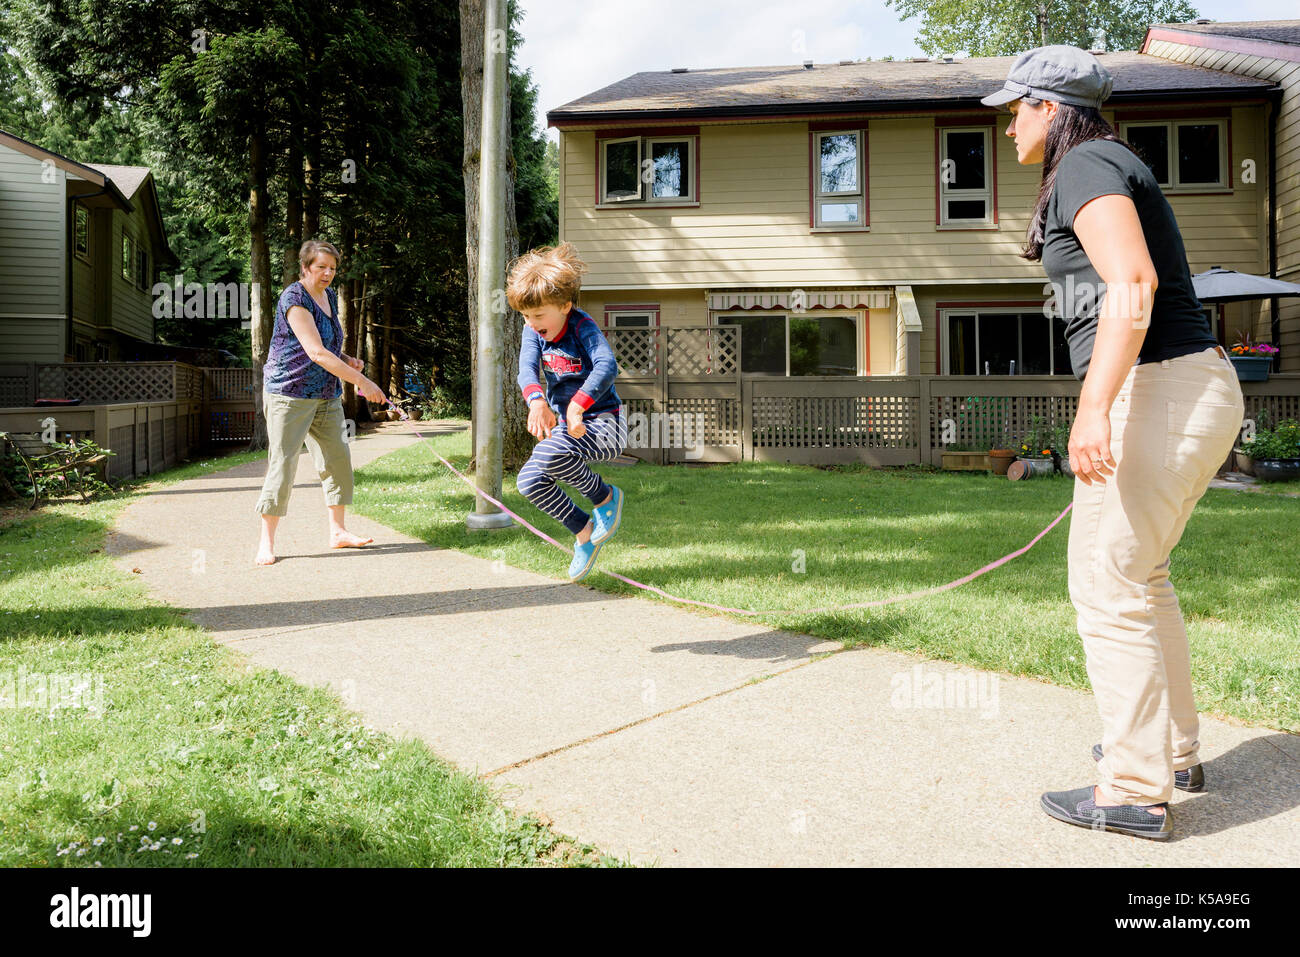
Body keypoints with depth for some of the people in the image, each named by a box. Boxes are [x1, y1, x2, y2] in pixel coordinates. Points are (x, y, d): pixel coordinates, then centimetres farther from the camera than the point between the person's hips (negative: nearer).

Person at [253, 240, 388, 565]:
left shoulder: (330, 296, 11)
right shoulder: (294, 299, -16)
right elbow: (316, 352, -25)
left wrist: (346, 361, 3)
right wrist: (362, 382, -26)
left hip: (326, 395, 8)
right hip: (290, 393, -8)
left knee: (337, 459, 8)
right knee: (282, 463, -7)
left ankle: (337, 532, 19)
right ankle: (266, 542, 0)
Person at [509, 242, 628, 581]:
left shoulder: (583, 327, -18)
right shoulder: (533, 331, 0)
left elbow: (607, 366, -34)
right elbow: (526, 369, -17)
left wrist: (577, 406, -48)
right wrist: (537, 401, -39)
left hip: (602, 423, -7)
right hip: (566, 425, 8)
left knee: (548, 453, -32)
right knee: (529, 481, -6)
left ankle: (606, 497, -8)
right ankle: (584, 531, 11)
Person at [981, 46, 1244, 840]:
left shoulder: (1085, 165, -9)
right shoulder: (1113, 166, 21)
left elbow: (1133, 284, -24)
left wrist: (1095, 409, -31)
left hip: (1155, 393, -10)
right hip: (1196, 388, 10)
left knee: (1107, 586, -4)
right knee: (1139, 575, 20)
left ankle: (1136, 791, 4)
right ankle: (1174, 750, 31)